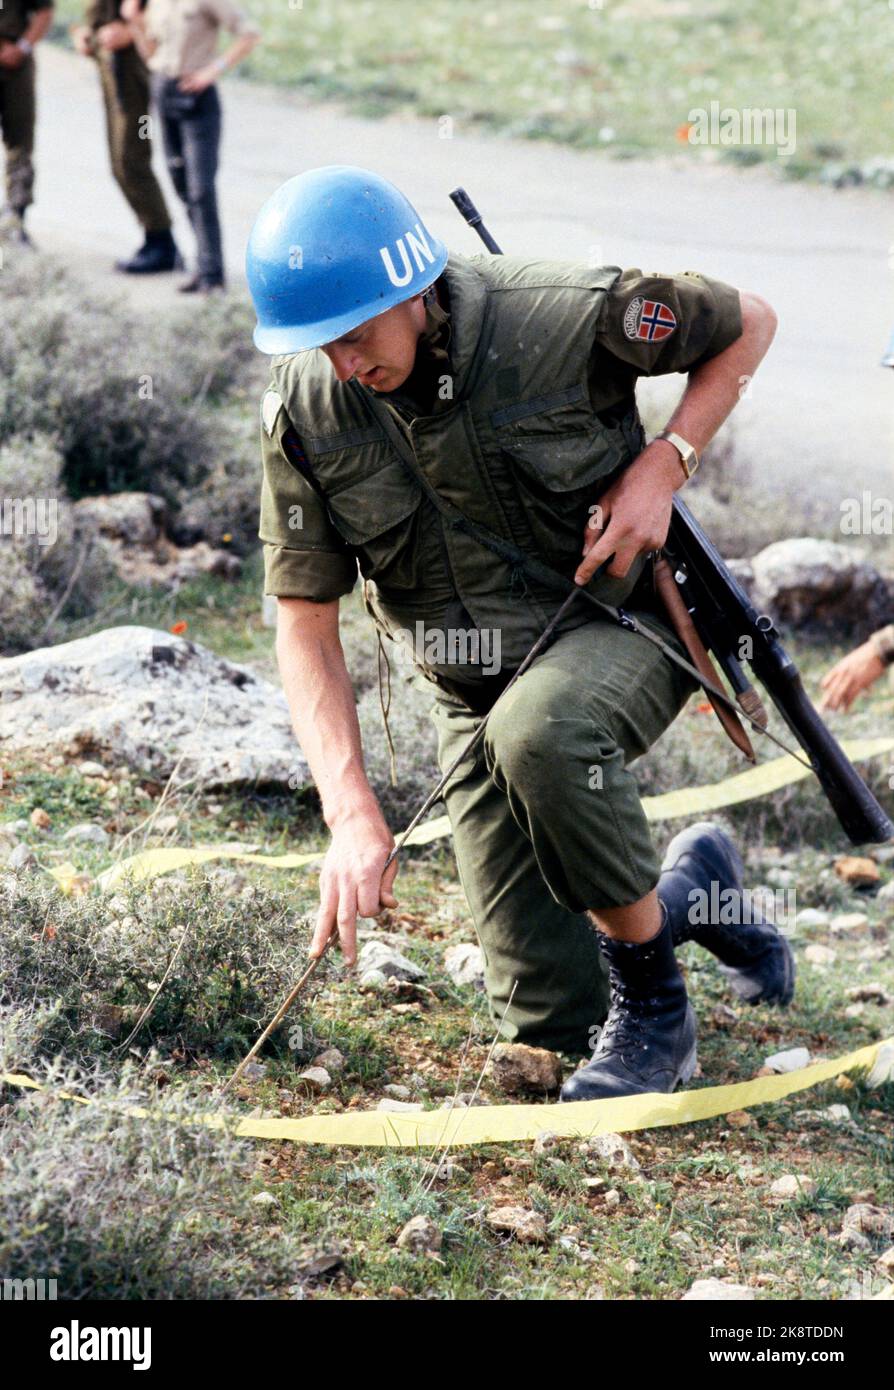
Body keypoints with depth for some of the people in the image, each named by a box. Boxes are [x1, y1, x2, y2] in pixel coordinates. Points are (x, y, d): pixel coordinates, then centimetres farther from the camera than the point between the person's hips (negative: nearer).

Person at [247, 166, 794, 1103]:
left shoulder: (566, 318, -23)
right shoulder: (303, 417, -15)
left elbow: (750, 324, -5)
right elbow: (305, 624, -10)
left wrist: (665, 465, -20)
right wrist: (352, 814, -23)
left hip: (624, 622, -3)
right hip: (476, 692, 4)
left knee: (535, 732, -41)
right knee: (549, 1017, 0)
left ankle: (651, 996, -17)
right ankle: (687, 887, 33)